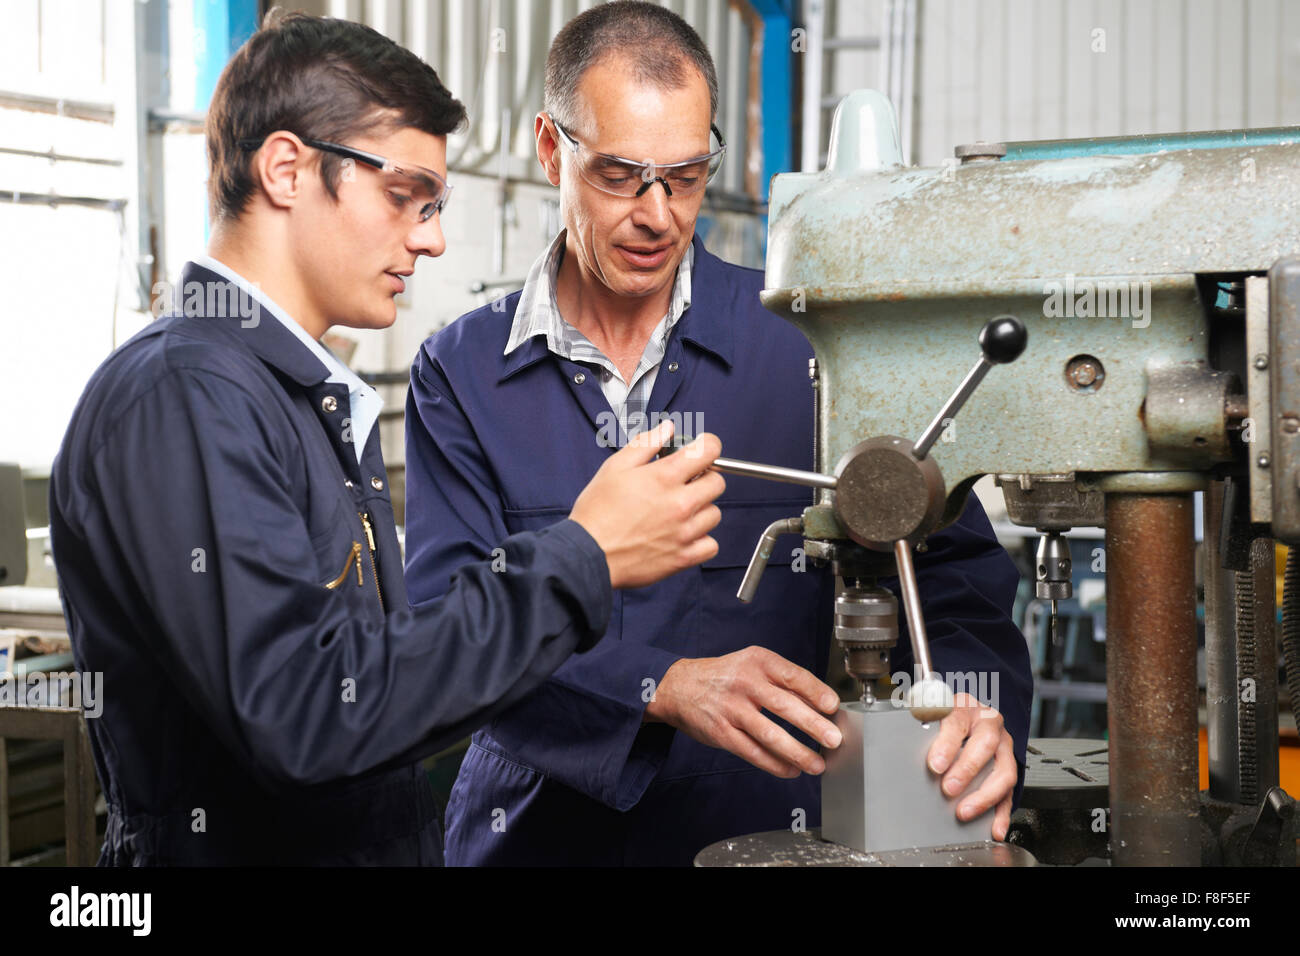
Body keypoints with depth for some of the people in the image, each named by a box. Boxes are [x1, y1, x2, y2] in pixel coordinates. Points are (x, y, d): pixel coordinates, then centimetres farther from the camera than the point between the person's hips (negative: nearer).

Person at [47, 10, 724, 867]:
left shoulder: (330, 404, 11)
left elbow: (373, 656, 10)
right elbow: (299, 714, -28)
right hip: (237, 846, -9)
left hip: (383, 839, 9)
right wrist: (578, 561, -23)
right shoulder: (180, 394, -19)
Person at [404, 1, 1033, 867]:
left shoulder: (806, 345, -1)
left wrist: (974, 703, -22)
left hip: (767, 831, 1)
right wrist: (664, 690, -23)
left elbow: (945, 559, -2)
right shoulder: (462, 372, 0)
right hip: (536, 833, 0)